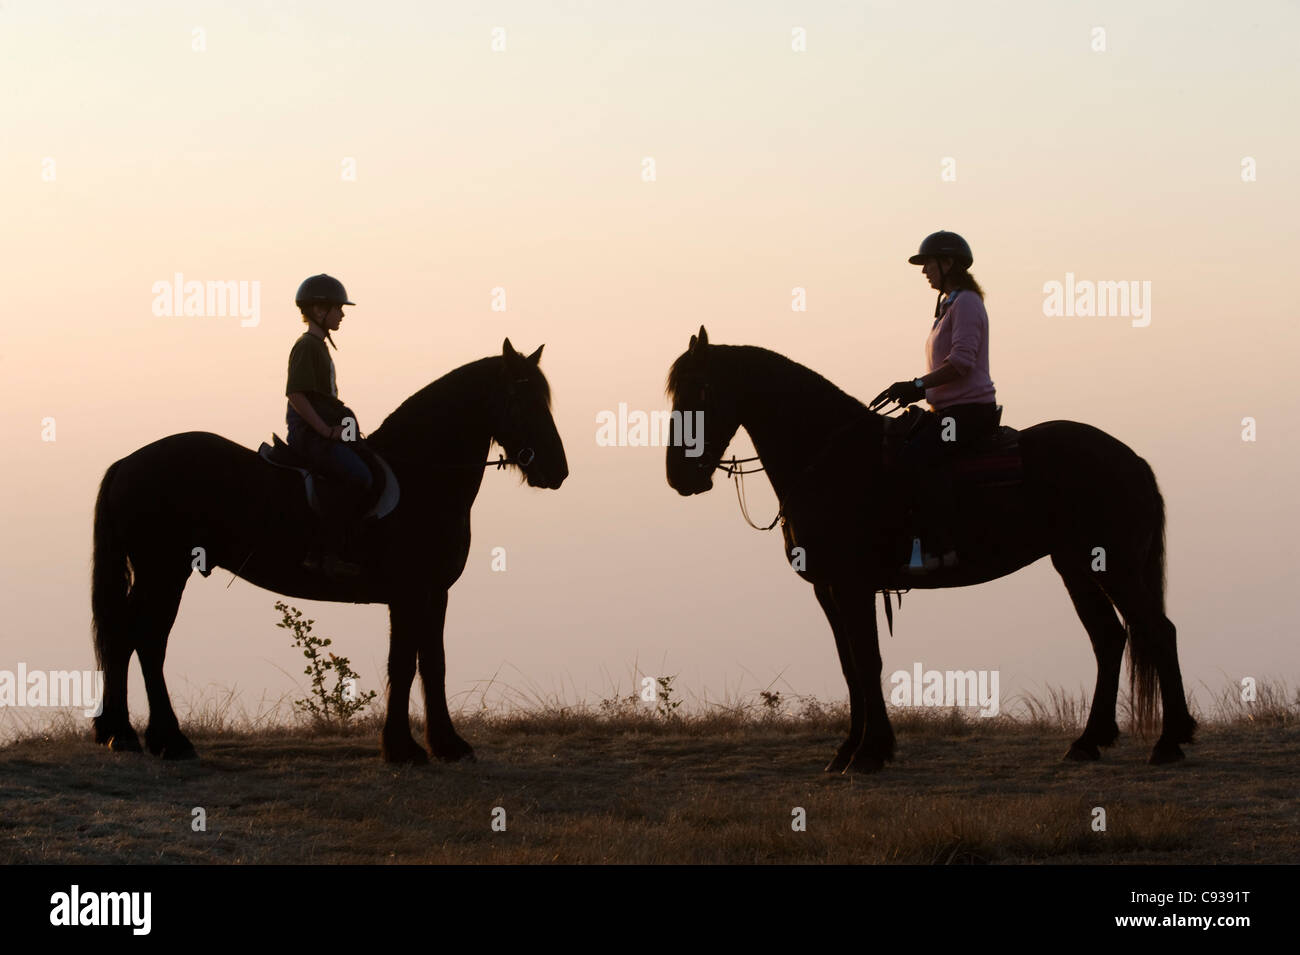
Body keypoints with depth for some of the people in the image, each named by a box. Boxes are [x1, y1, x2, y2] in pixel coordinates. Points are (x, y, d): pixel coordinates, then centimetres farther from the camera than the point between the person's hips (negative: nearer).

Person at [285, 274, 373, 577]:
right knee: (359, 478, -25)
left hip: (324, 430, 11)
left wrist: (344, 417, 14)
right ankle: (327, 553, -20)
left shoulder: (319, 346, 21)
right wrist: (326, 430, -19)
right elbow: (296, 394, -19)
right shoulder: (307, 346, -10)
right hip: (310, 434, -11)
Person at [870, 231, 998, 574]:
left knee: (919, 456, -30)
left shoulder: (966, 303, -10)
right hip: (947, 409, 11)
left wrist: (917, 385, -21)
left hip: (970, 408, -11)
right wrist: (918, 390, 11)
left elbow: (961, 362, -21)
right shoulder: (948, 305, 22)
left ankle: (939, 548, -31)